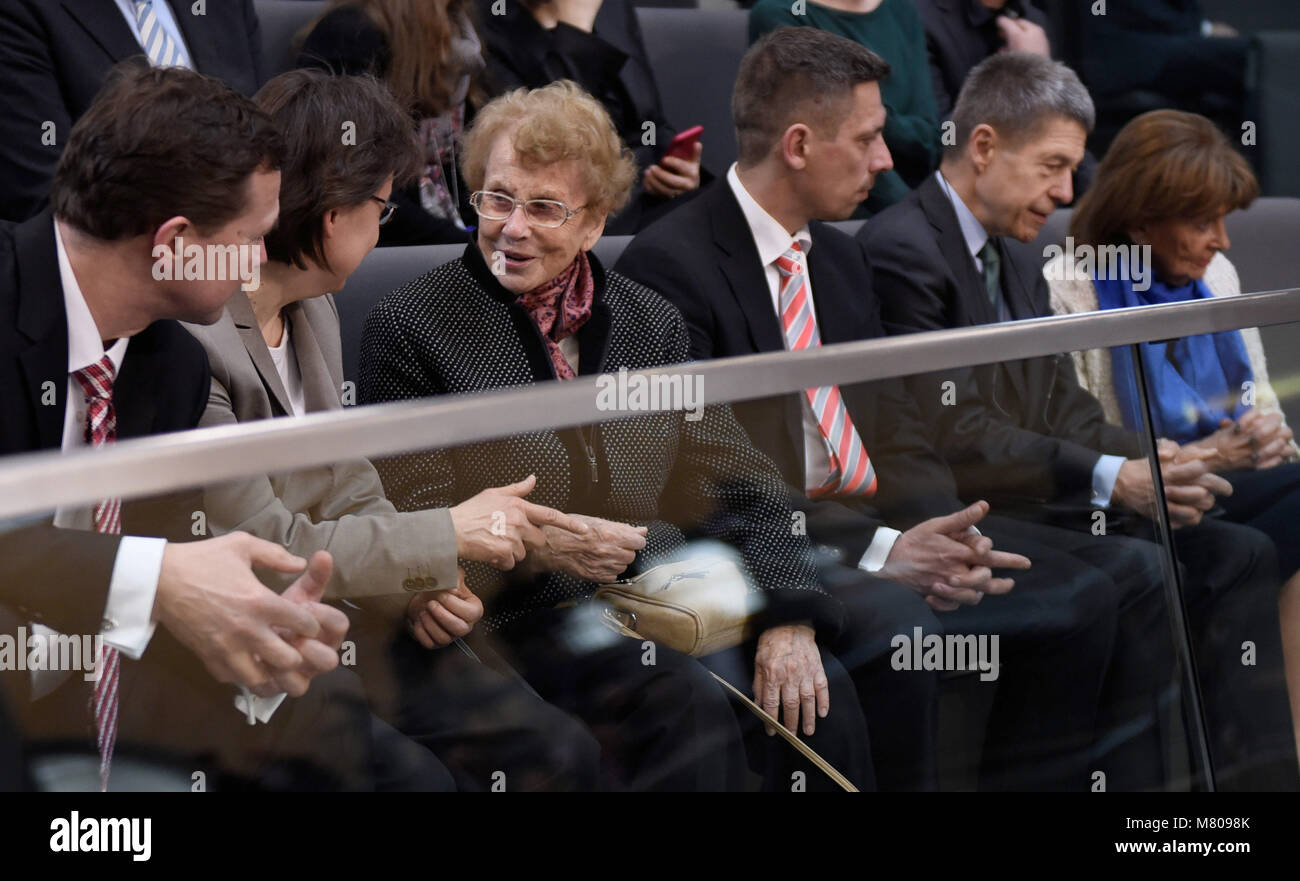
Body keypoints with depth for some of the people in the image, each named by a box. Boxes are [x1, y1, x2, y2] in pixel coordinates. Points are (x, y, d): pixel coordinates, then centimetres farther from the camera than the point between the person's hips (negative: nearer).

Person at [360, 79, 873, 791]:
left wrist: (788, 619, -7)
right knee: (692, 709, -31)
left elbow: (737, 487, 10)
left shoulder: (650, 322, 15)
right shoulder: (410, 326, 1)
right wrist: (534, 544, -20)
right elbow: (407, 524, -3)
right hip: (520, 619, -4)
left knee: (817, 693, -22)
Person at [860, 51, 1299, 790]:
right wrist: (1112, 480, -23)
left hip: (1040, 504, 9)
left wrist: (1150, 460, -7)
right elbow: (954, 436, -21)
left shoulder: (1017, 257, 18)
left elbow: (1065, 408, 15)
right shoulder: (901, 251, -13)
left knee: (1237, 554, -5)